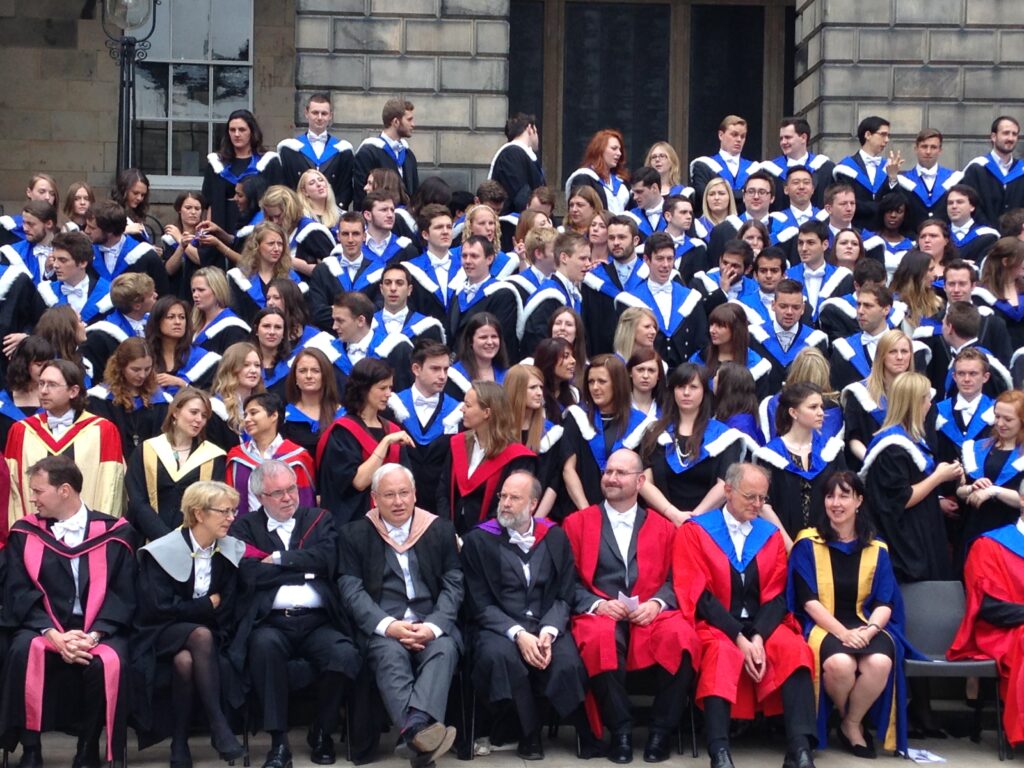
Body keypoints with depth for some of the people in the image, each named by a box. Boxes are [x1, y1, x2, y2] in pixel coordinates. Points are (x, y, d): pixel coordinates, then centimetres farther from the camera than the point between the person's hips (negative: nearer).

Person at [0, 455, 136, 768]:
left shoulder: (115, 533, 3)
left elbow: (123, 593, -1)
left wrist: (94, 634, -17)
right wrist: (55, 635, -16)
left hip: (99, 630, -1)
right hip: (43, 627, 1)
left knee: (108, 661, -34)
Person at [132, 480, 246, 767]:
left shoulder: (231, 550, 1)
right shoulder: (163, 552, -12)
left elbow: (227, 612, 0)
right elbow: (159, 608, -16)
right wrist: (208, 605, -9)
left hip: (208, 635, 3)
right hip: (163, 635, -3)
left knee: (185, 661, -34)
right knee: (201, 635, -37)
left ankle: (180, 744, -23)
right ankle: (219, 727, -35)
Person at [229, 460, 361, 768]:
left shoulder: (319, 519, 17)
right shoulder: (245, 526, 12)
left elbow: (326, 561, -3)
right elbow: (251, 574, -5)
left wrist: (278, 559, -5)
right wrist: (304, 569, -1)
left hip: (318, 621, 2)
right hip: (271, 621, -1)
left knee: (346, 656, -29)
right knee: (264, 645, -37)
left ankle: (321, 732, -1)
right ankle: (279, 742, -26)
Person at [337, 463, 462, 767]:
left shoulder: (440, 529, 13)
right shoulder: (355, 534, 9)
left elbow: (454, 584, 7)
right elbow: (351, 589, 1)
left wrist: (433, 625, -13)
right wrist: (388, 625, -16)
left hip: (432, 623, 1)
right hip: (381, 626, -1)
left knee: (444, 649, -32)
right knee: (390, 654, -35)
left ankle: (414, 728, -53)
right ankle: (418, 732, -55)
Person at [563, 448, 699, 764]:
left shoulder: (662, 526, 20)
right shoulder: (577, 522, 15)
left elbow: (674, 579, 11)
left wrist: (656, 604, -9)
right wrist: (597, 604, -11)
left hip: (651, 616, 1)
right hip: (599, 615, -1)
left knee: (683, 637, -33)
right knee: (601, 638, -39)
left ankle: (661, 730, -15)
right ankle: (620, 731, -21)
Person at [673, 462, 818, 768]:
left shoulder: (771, 535, 10)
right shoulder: (695, 531, 0)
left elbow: (776, 595, 2)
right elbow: (698, 594, -7)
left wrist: (758, 637, -18)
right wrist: (739, 638, -19)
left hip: (762, 624, 3)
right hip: (716, 625, -3)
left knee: (795, 649, -28)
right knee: (723, 652, -36)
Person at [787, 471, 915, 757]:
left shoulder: (877, 549, 11)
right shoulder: (808, 543, 3)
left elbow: (885, 603, 5)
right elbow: (808, 600, -5)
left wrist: (870, 629, -18)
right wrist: (842, 632, -19)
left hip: (866, 625, 2)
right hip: (823, 626, -2)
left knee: (880, 662, -34)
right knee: (839, 663, -37)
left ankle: (852, 724, -5)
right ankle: (851, 723, -3)